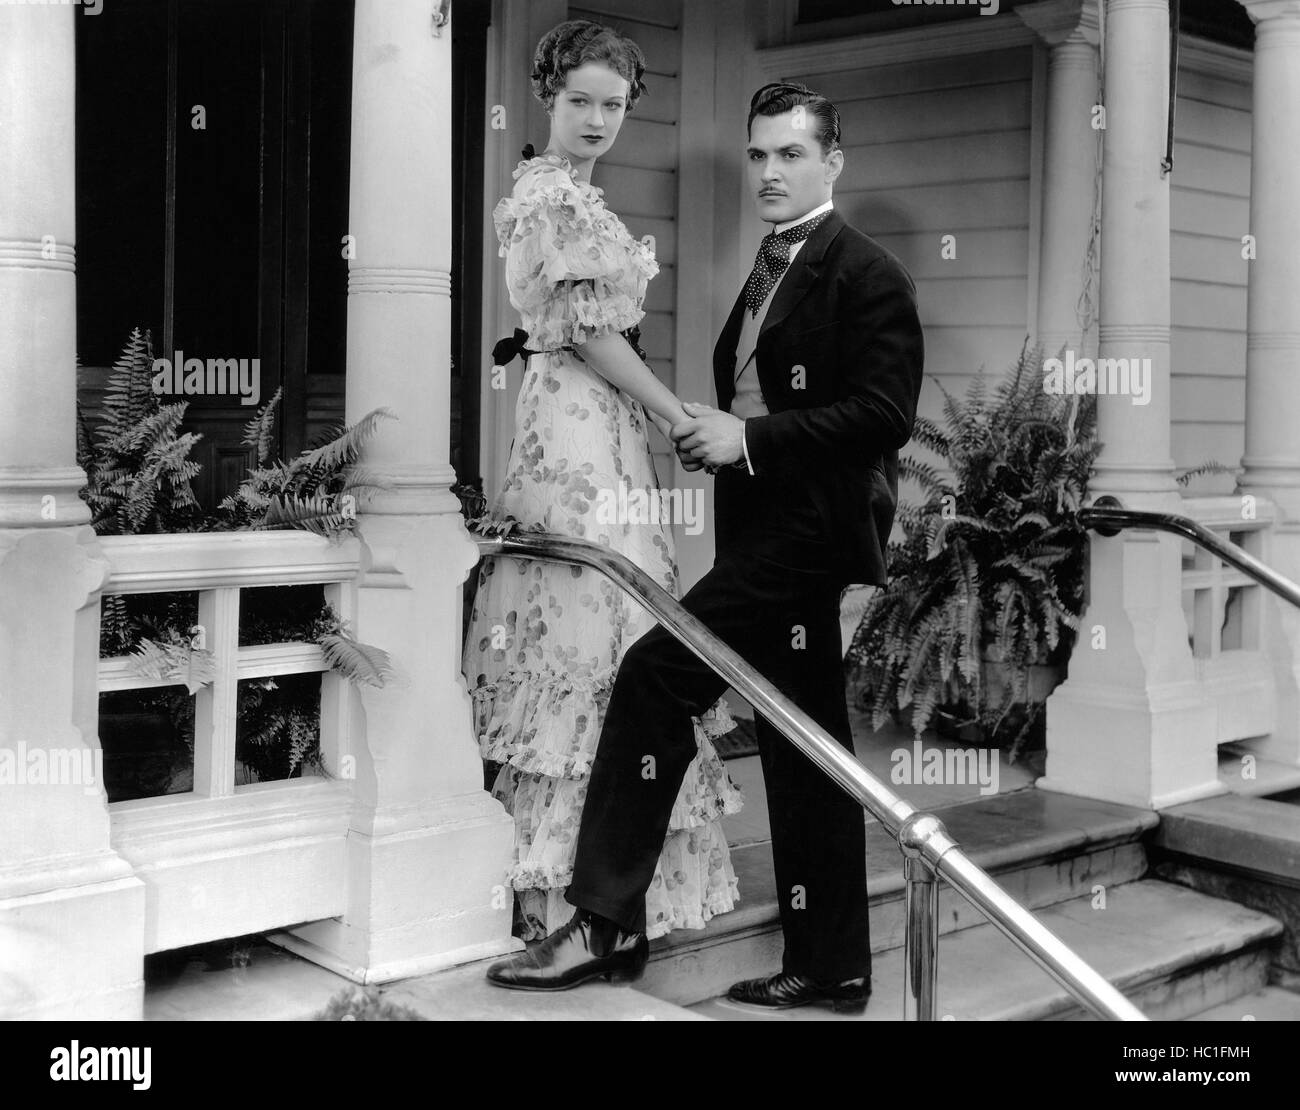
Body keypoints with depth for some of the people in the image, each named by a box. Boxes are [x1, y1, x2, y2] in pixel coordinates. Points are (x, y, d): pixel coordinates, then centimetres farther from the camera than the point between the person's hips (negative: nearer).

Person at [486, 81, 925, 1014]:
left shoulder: (867, 275, -6)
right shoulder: (770, 272, 21)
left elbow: (883, 415, -16)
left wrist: (751, 439, -18)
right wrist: (711, 433, 6)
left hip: (805, 530, -10)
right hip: (772, 528, 10)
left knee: (657, 674, -16)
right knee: (803, 747, 11)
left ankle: (606, 925, -8)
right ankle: (830, 967, 20)